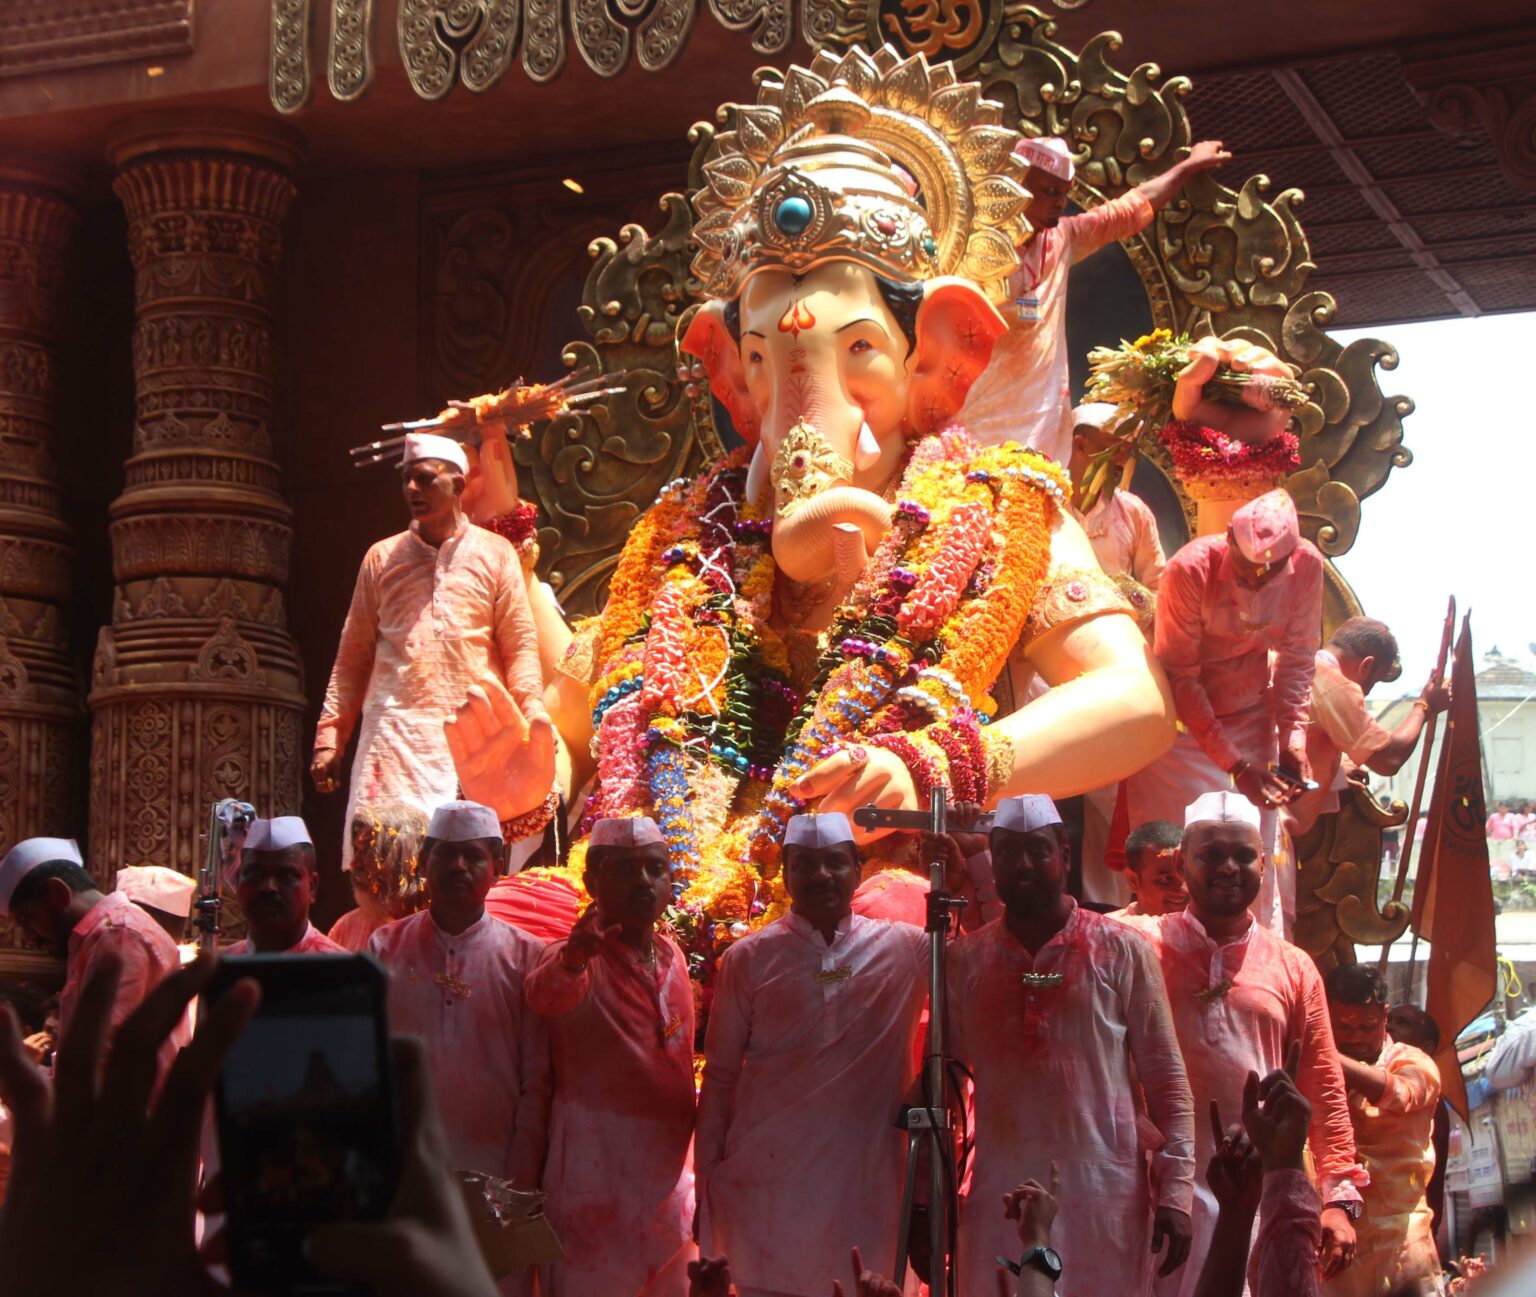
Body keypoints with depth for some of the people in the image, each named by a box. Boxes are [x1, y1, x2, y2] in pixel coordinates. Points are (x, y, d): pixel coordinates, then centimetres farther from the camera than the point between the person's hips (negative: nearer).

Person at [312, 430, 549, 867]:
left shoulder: (495, 554, 10)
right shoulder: (383, 558, 15)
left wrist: (531, 719, -9)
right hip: (397, 733, 1)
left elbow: (521, 648, 6)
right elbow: (354, 654, 15)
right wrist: (330, 736, 9)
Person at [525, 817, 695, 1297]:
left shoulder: (673, 958, 9)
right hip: (595, 1170, -6)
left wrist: (697, 1167, 14)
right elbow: (545, 994, -34)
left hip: (669, 1170, 6)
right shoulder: (578, 959, -11)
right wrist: (571, 958, -57)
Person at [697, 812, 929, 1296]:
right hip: (767, 1176, -1)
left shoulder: (904, 948, 3)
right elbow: (720, 1076, 5)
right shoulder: (748, 959, 2)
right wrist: (706, 1182, 2)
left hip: (867, 1178, 1)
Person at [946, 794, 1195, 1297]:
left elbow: (1167, 1079, 2)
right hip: (1000, 1198, 2)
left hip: (1105, 1195, -2)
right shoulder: (965, 960, 8)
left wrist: (1175, 1192, -5)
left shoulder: (1122, 951, 2)